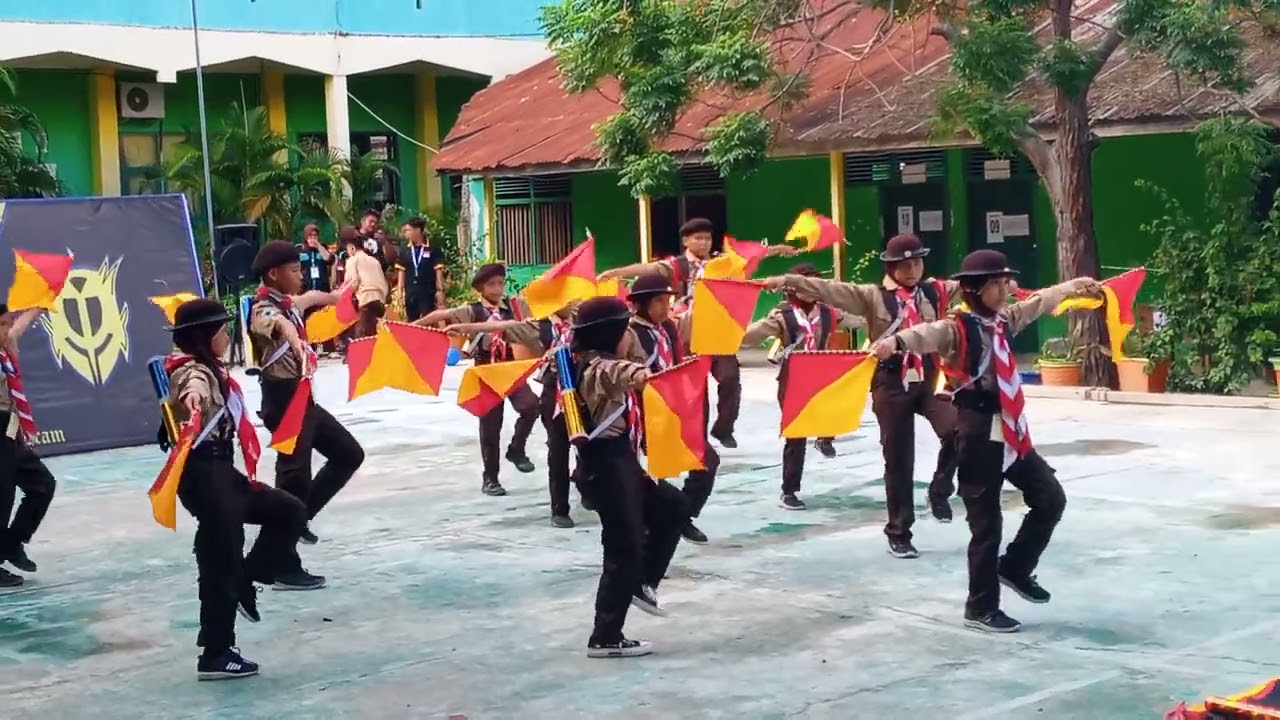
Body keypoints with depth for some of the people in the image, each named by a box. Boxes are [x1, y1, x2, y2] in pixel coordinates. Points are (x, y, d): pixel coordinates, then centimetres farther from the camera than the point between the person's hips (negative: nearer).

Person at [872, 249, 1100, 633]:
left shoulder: (1004, 319, 9)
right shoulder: (957, 328, -14)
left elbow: (1041, 301, 27)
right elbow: (926, 333, -36)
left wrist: (1075, 285, 42)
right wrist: (896, 341, -57)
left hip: (1010, 430, 8)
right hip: (979, 433, -8)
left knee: (1051, 499, 14)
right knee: (986, 523, -1)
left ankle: (1015, 568, 31)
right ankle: (981, 608, 12)